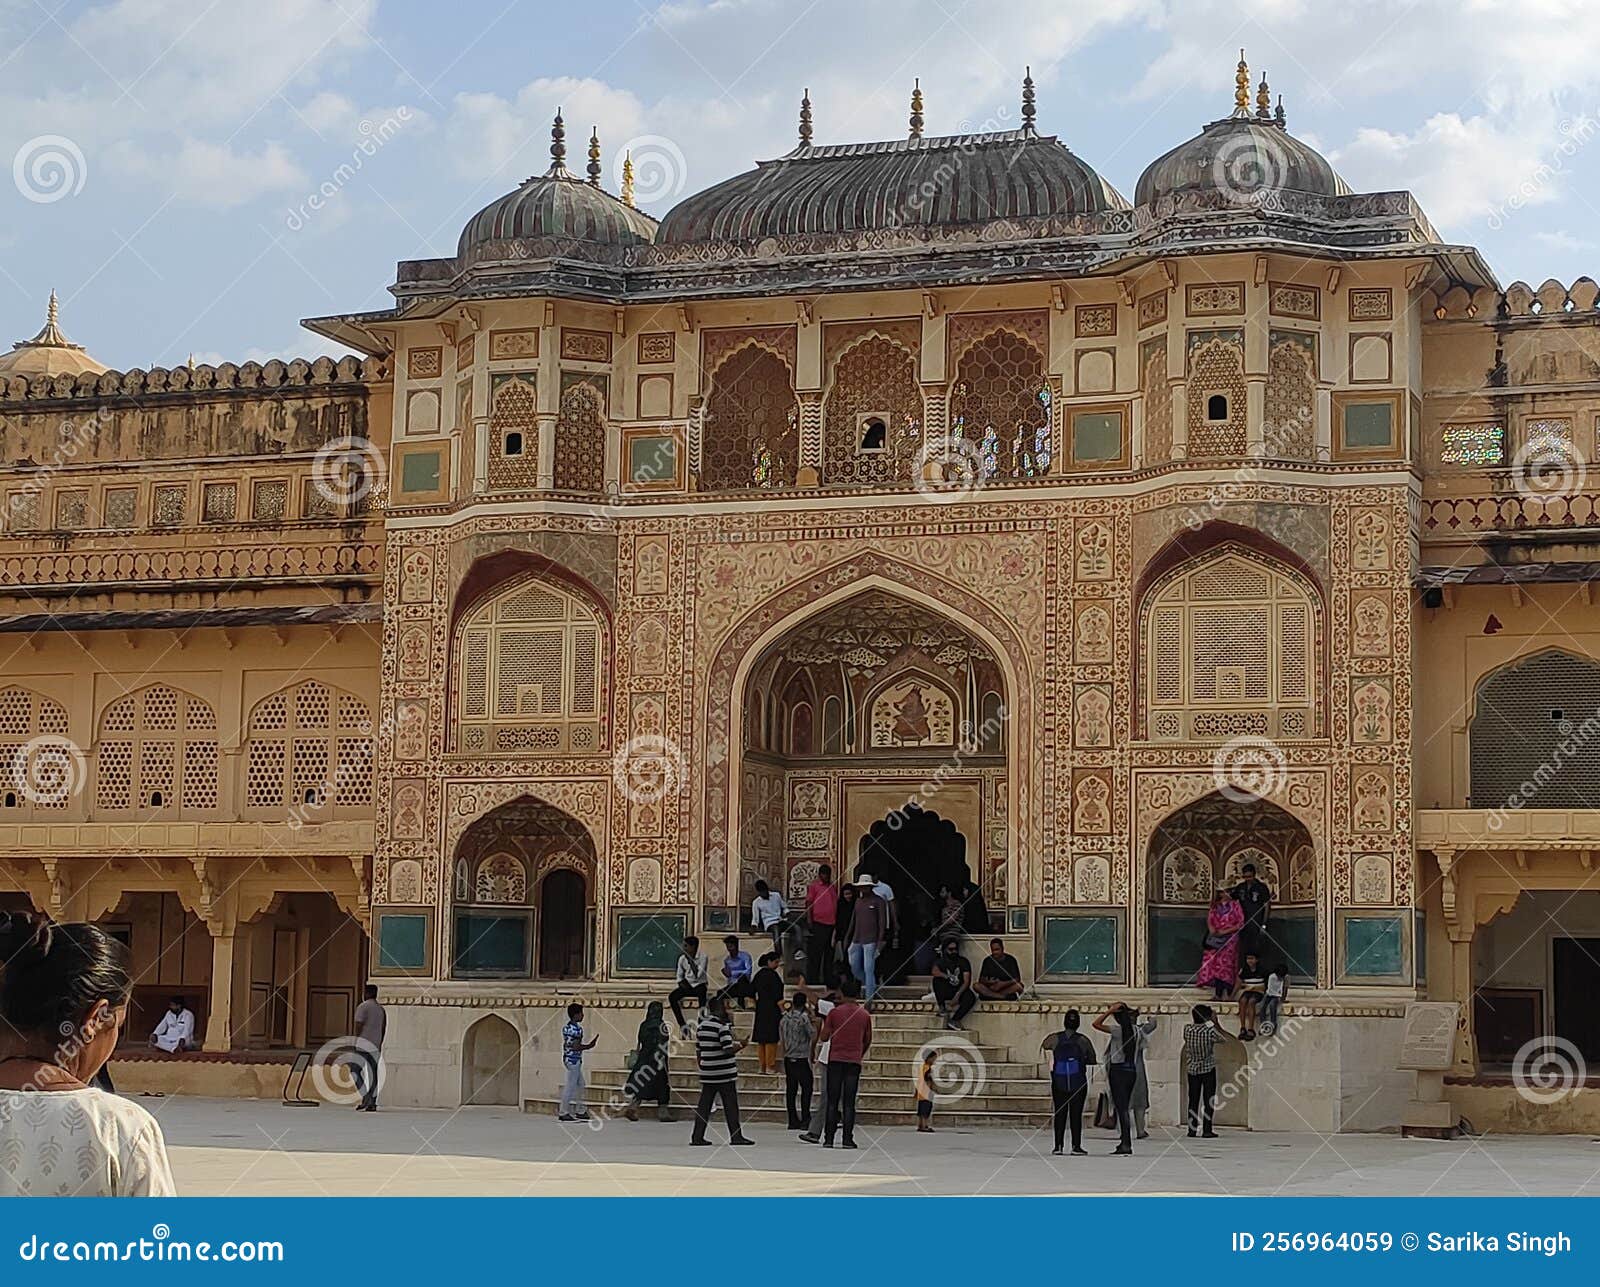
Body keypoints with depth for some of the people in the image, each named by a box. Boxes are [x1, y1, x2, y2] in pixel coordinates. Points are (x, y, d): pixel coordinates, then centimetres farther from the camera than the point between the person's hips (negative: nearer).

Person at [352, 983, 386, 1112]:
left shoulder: (363, 1007, -8)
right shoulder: (381, 1009, 13)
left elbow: (359, 1026, -13)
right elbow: (383, 1029, 15)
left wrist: (356, 1043, -9)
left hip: (363, 1044, -7)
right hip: (376, 1045, 7)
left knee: (356, 1071, -1)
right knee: (372, 1073, 6)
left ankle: (366, 1098, -15)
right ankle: (372, 1103, 3)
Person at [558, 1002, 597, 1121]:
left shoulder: (566, 1027, 11)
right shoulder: (577, 1029, -18)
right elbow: (576, 1046, -23)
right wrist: (588, 1046, -12)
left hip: (567, 1057, 10)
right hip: (574, 1059, -10)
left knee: (580, 1084, 17)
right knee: (570, 1086, -3)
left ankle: (580, 1111, 23)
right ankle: (563, 1113, 0)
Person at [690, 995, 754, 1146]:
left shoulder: (701, 1026, 10)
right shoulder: (723, 1025, -13)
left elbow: (698, 1051, 15)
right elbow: (728, 1049, -18)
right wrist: (741, 1045, -1)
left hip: (707, 1073, 7)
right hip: (724, 1073, -7)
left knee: (704, 1105, 8)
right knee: (730, 1105, 1)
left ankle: (697, 1137, 8)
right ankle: (736, 1136, 5)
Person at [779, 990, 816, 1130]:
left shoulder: (784, 1019, 7)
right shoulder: (803, 1018, -12)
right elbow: (813, 1035, -11)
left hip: (788, 1059, 6)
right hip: (801, 1059, -6)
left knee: (791, 1090, 7)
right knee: (806, 1088, -1)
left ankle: (793, 1121, 8)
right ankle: (805, 1120, -7)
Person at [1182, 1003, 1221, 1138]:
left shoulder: (1187, 1029, -8)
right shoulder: (1210, 1031, -16)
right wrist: (1215, 1023, 11)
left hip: (1192, 1069, 3)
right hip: (1208, 1069, -3)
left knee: (1193, 1100, 9)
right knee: (1209, 1101, 2)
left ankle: (1192, 1130, 8)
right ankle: (1206, 1130, -1)